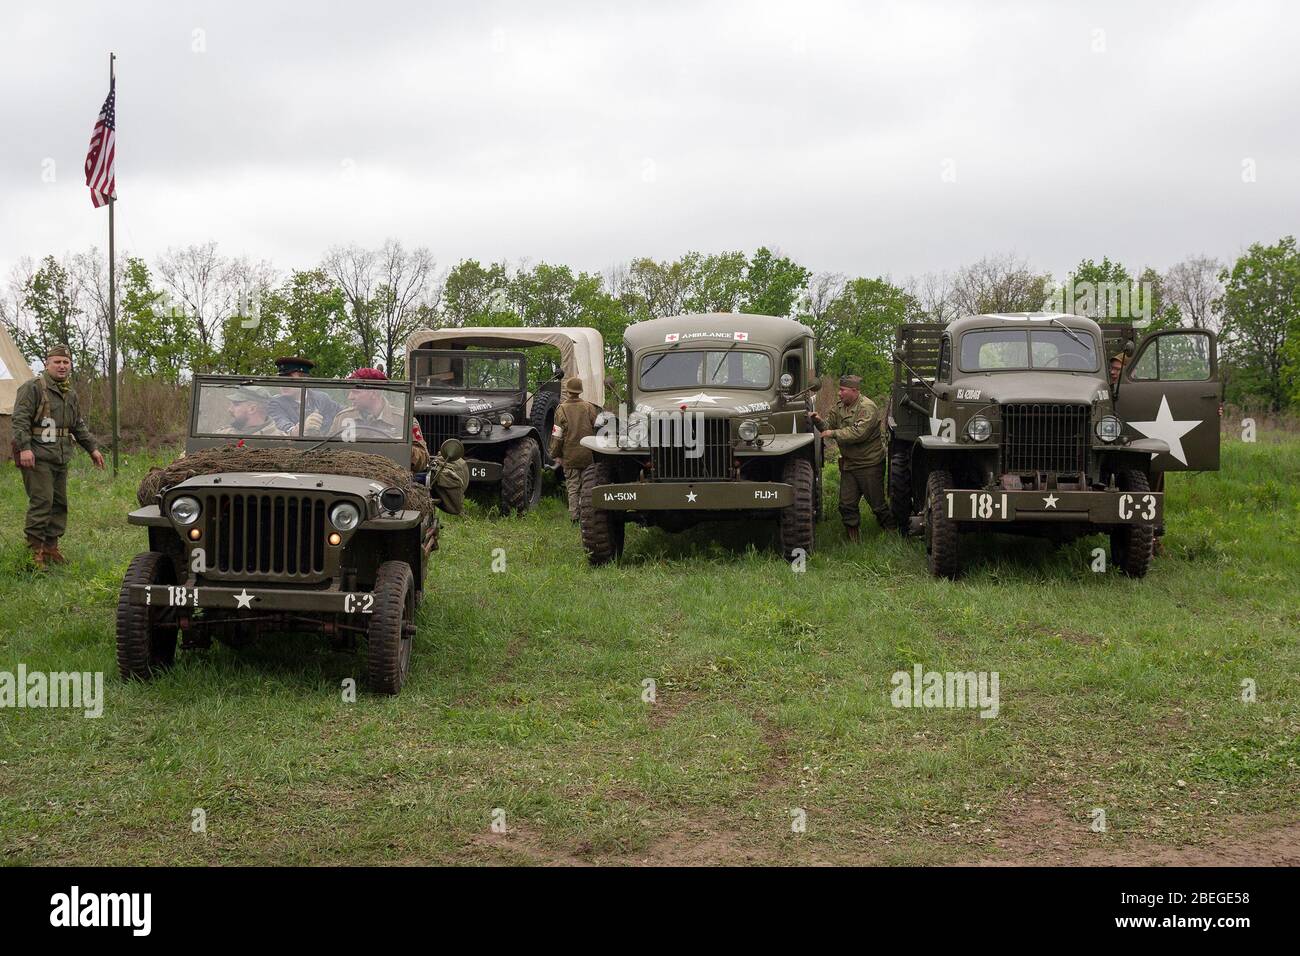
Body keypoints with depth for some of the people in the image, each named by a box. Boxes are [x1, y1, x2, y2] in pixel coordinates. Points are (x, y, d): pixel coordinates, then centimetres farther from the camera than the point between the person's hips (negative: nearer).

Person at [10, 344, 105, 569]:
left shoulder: (71, 394, 19)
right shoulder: (33, 388, -6)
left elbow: (79, 426, 28)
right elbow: (20, 419, -14)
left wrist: (92, 448, 23)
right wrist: (24, 447, -23)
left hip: (61, 458, 8)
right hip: (37, 457, -8)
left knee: (59, 503, 10)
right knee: (41, 501, -12)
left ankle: (51, 546, 19)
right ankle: (35, 549, -6)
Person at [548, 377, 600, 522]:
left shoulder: (562, 409, -6)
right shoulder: (590, 408, 0)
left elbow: (557, 435, -5)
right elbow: (598, 429, 4)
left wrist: (556, 454, 4)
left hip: (570, 456, -2)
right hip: (589, 455, 2)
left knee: (573, 488, 4)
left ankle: (574, 516, 2)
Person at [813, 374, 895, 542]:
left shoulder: (867, 408, -18)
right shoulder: (839, 407, 7)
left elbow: (858, 433, -28)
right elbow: (828, 426, 6)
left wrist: (833, 433, -24)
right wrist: (818, 421, -15)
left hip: (869, 464, -7)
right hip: (848, 463, 7)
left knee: (877, 502, 2)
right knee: (847, 503, 7)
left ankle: (892, 533, 20)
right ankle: (852, 536, 19)